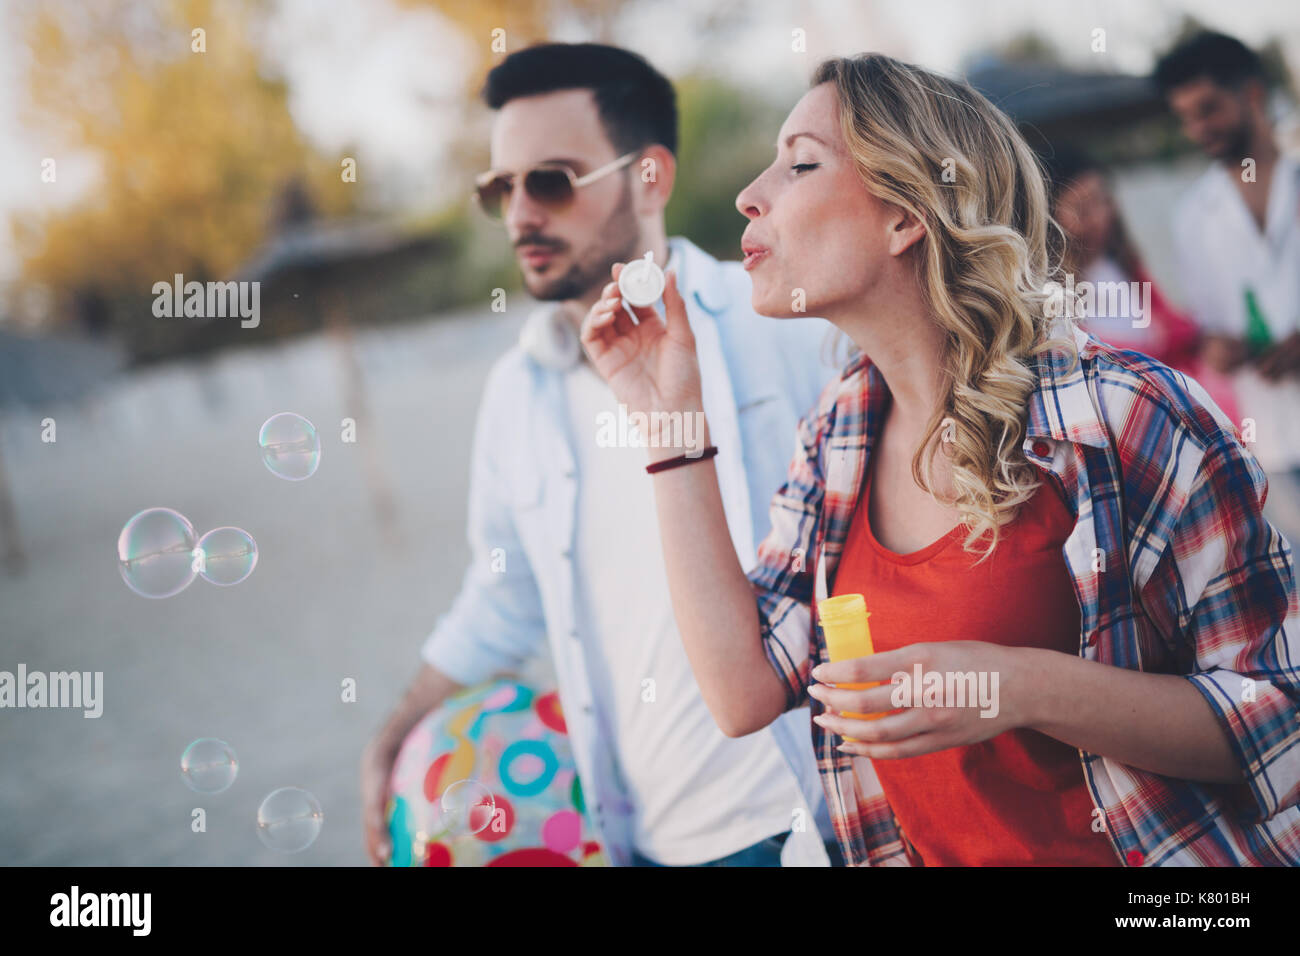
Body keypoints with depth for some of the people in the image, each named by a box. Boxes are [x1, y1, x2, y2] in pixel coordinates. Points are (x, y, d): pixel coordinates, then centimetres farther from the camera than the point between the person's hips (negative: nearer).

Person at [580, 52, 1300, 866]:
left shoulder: (1128, 415, -14)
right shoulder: (836, 440, 4)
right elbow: (746, 693, -4)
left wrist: (1028, 689, -25)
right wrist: (671, 417, -3)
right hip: (923, 848, 5)